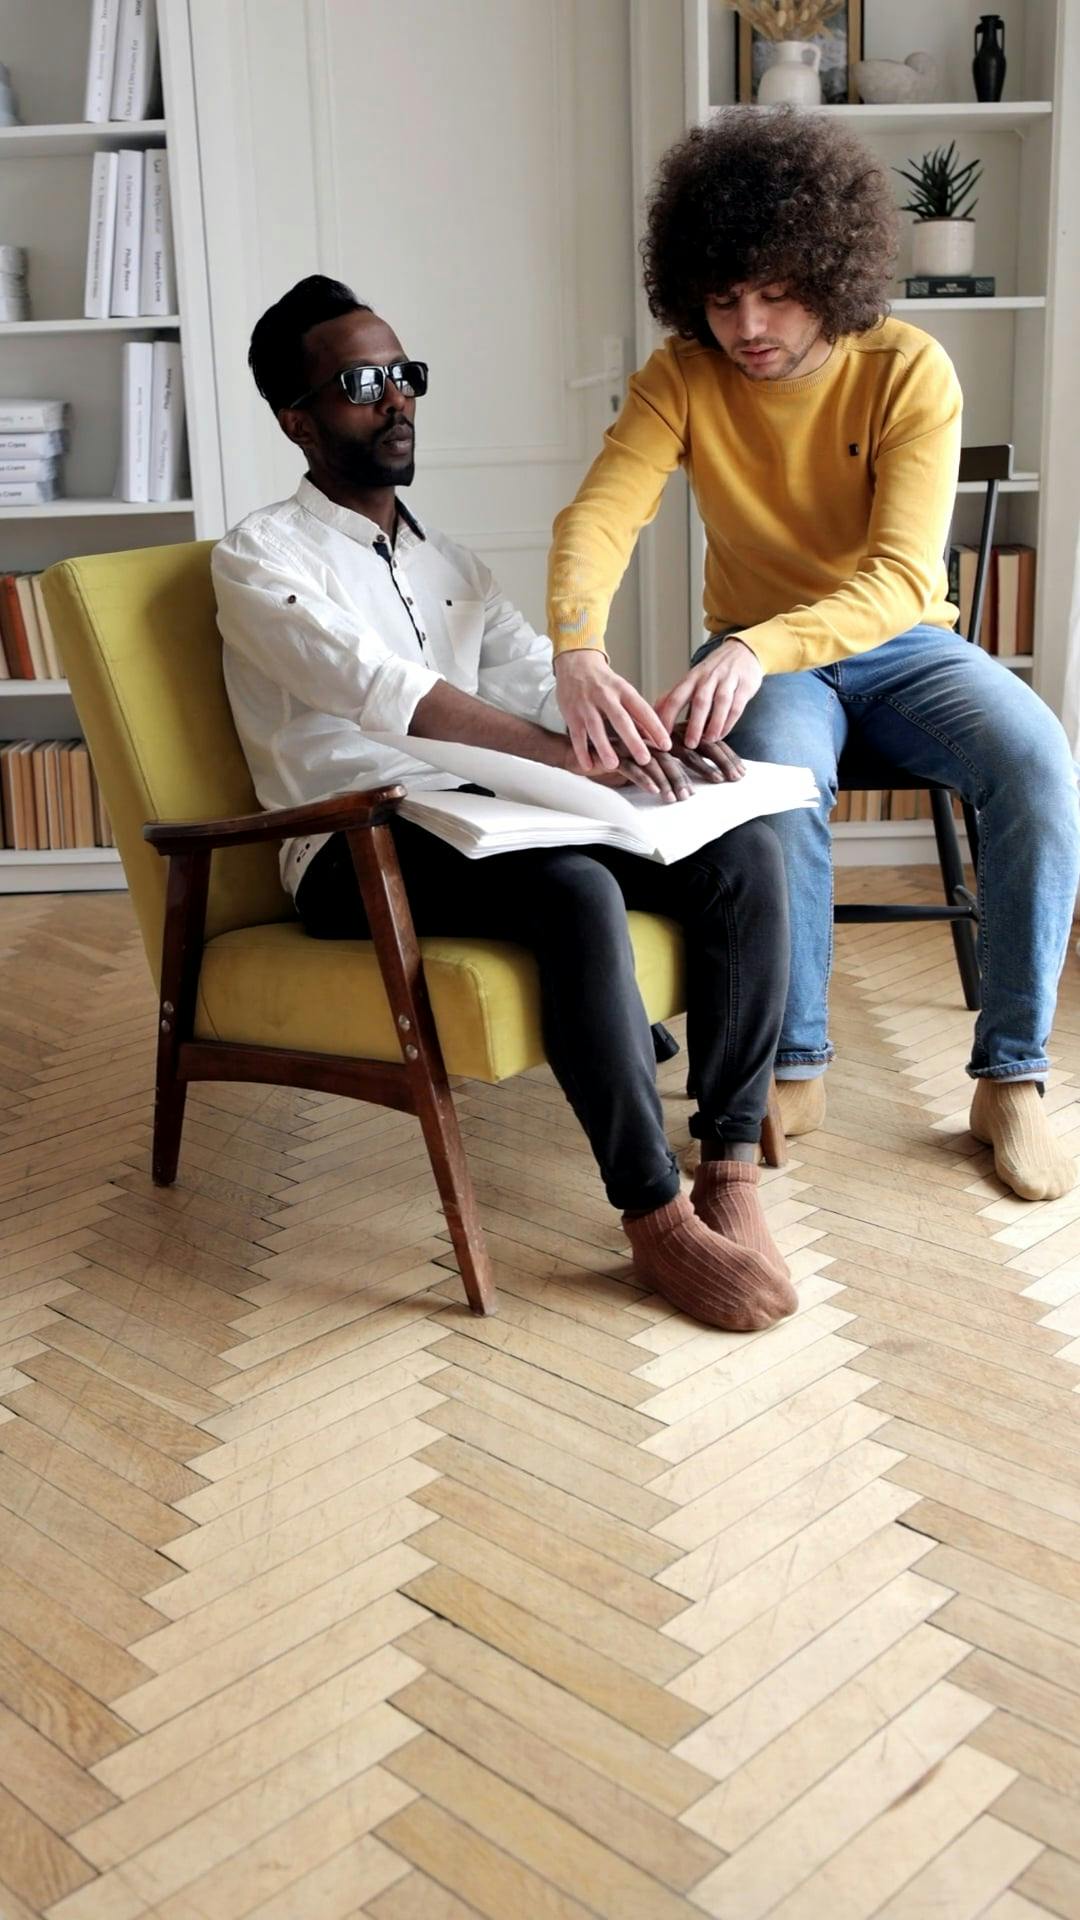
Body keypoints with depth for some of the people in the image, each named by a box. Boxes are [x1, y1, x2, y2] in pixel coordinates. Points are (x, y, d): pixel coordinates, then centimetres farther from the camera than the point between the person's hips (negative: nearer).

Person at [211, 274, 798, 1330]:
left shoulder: (449, 563, 24)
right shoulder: (260, 558, 0)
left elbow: (543, 677, 12)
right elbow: (381, 686, -18)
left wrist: (655, 743, -11)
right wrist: (565, 754, -29)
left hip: (476, 822, 7)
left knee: (744, 853, -15)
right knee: (575, 889, -36)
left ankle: (729, 1167, -15)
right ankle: (656, 1220, -25)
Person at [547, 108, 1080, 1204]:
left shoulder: (909, 370, -16)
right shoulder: (682, 377, -10)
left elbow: (901, 578, -27)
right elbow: (597, 517, -25)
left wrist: (762, 647, -46)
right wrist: (576, 653, -47)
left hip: (898, 642, 0)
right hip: (760, 654, 0)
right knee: (781, 774, -35)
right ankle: (794, 1070, -18)